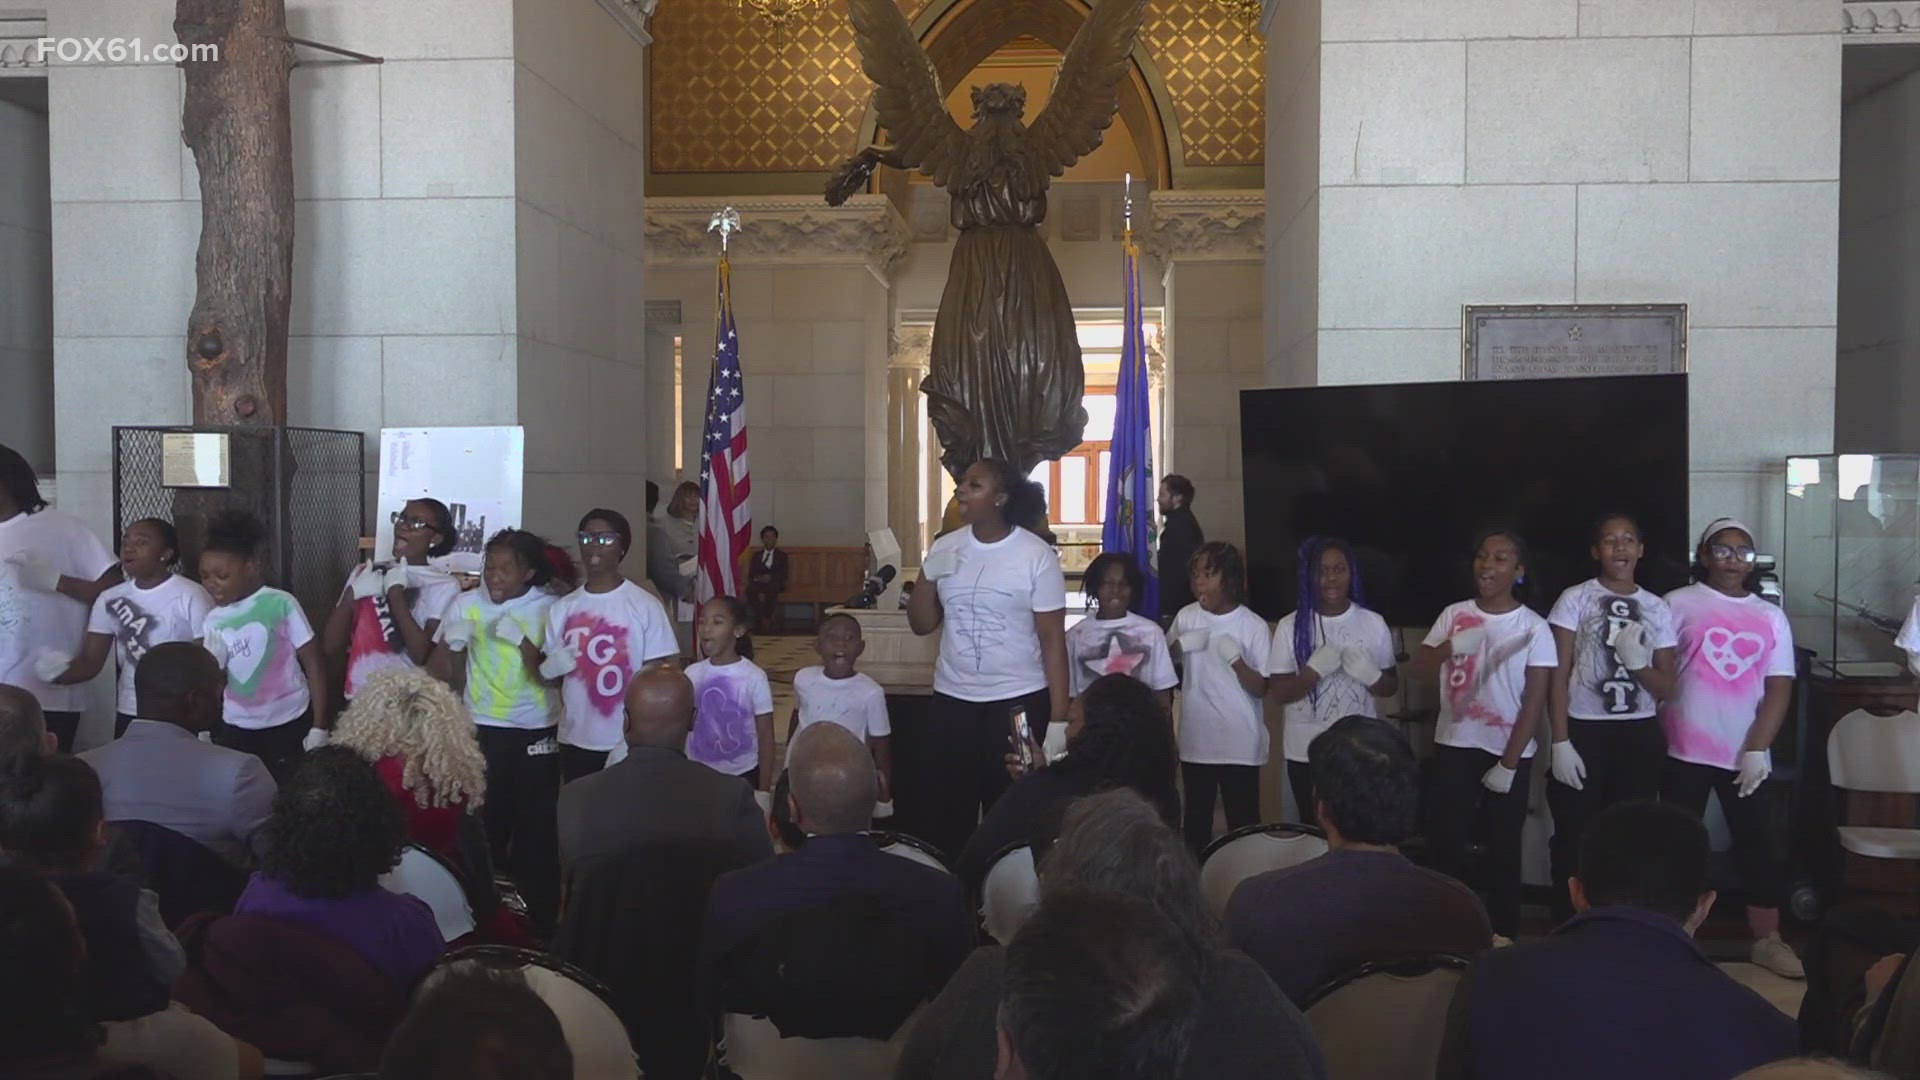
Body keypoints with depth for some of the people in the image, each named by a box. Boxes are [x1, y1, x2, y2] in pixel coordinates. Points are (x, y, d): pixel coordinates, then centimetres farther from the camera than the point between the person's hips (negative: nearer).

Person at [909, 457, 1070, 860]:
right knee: (942, 810, 5)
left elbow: (1052, 639, -7)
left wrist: (1059, 717, -11)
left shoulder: (1036, 555, -8)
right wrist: (928, 577, -10)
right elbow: (921, 625, 8)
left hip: (1019, 701, -4)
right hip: (951, 699, 4)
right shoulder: (945, 548, 4)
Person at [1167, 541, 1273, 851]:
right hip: (1195, 741, 4)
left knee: (1243, 823, 1)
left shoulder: (1253, 626, -9)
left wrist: (1235, 659, -26)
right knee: (1195, 821, 14)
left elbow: (1261, 689, -9)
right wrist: (1179, 645, -11)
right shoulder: (1186, 617, 1)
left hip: (1240, 745, -3)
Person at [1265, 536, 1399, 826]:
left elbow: (1391, 687, 4)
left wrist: (1370, 674, -18)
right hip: (1306, 752, -1)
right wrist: (1315, 670, -23)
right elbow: (1279, 692, -7)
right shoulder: (1291, 626, -6)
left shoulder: (1373, 623, -2)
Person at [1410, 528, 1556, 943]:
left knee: (1504, 847, 8)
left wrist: (1508, 763, -10)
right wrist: (1449, 647, -24)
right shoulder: (1453, 614, 3)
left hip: (1508, 752, -2)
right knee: (1444, 839, 3)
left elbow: (1535, 701, -7)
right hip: (1454, 746, 2)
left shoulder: (1534, 628, -6)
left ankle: (1502, 929, 20)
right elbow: (1419, 668, -2)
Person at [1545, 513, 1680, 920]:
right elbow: (1558, 675, -4)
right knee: (1574, 837, 1)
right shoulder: (1575, 599, -2)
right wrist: (1559, 742, -11)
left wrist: (1638, 664, -13)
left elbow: (1667, 688, 8)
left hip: (1639, 735, 3)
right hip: (1584, 730, -3)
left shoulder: (1657, 609, 7)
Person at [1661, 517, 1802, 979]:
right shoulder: (1678, 604, 0)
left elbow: (1779, 688, 3)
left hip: (1746, 755, 3)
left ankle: (1768, 940, 17)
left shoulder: (1770, 616, 8)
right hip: (1685, 750, -2)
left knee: (1757, 844, 8)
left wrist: (1756, 750, -6)